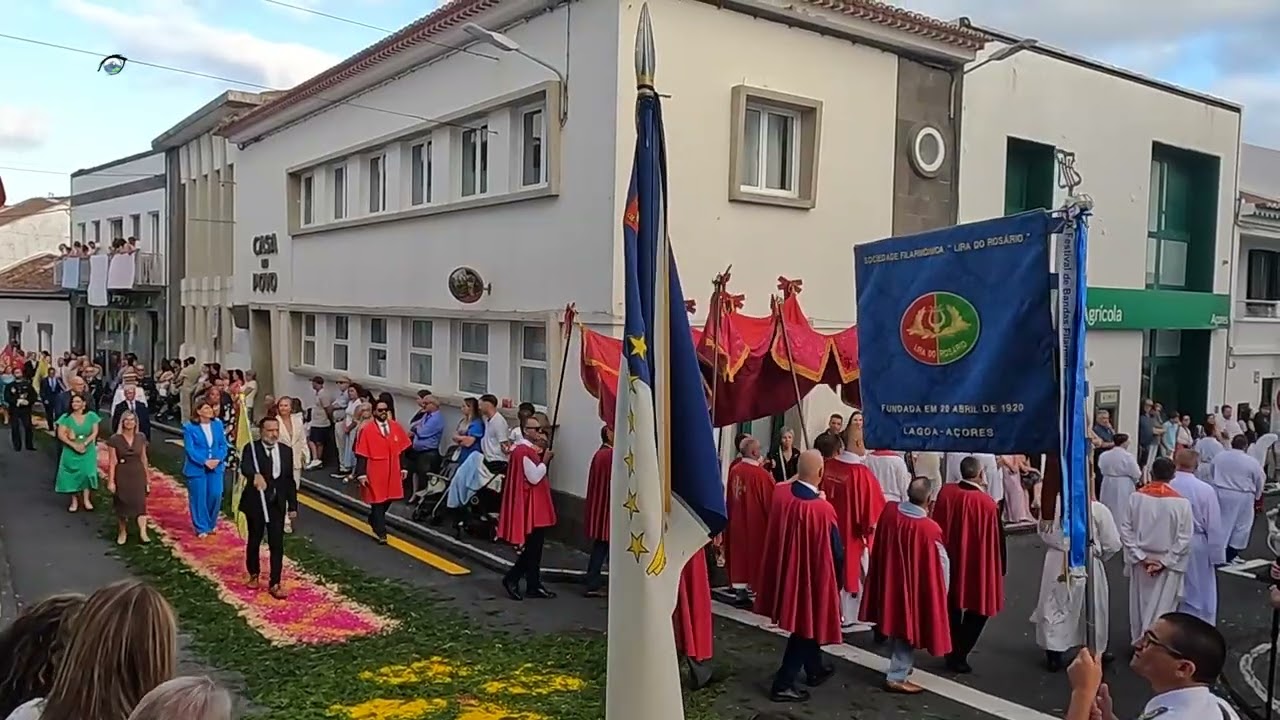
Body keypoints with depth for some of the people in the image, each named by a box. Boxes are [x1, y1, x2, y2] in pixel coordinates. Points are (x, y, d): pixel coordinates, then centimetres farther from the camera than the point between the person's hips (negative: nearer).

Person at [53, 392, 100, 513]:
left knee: (87, 473, -3)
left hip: (88, 450, 0)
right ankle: (74, 501, 8)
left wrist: (84, 444, -18)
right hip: (71, 451, 0)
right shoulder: (66, 417, -4)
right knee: (73, 475, 2)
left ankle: (86, 499, 6)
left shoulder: (91, 416, -2)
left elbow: (95, 432, -5)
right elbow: (60, 435, -9)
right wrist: (74, 445, -18)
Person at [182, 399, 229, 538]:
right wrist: (205, 462, -20)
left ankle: (211, 523, 23)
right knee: (199, 498, 3)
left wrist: (218, 460, -12)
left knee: (216, 495, 0)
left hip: (216, 467, 3)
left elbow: (223, 445, 4)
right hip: (196, 468, -3)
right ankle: (201, 528, 16)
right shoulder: (189, 427, -8)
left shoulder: (218, 424, 3)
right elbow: (189, 449, -12)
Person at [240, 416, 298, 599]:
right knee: (254, 541, 15)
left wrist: (292, 505, 6)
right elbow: (245, 467, -31)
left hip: (277, 504, 2)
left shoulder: (286, 450, 3)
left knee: (277, 545, 1)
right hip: (256, 502, -2)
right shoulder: (251, 448, -10)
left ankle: (274, 584, 6)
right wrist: (256, 475, -54)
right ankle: (254, 575, 36)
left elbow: (289, 480, 7)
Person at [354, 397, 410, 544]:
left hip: (392, 472, 5)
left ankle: (374, 521, 38)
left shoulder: (396, 427, 3)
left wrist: (403, 468, 7)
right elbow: (361, 454, -9)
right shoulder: (367, 430, -10)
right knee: (378, 502, 0)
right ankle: (380, 532, 8)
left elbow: (403, 449, 9)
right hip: (375, 473, -4)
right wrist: (361, 474, -12)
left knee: (388, 499, 13)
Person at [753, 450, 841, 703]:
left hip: (785, 573, 6)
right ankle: (783, 684, 11)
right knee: (806, 626, 9)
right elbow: (835, 552, -15)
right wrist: (837, 579, 2)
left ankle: (814, 669, 41)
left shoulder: (781, 497, -11)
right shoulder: (823, 509, -26)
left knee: (805, 623, 24)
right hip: (812, 576, -6)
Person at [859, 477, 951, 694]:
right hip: (914, 585, -6)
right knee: (907, 627, 9)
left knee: (896, 623, 23)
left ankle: (900, 665, 40)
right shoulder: (929, 529, -27)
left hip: (889, 579, 6)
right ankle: (897, 677, 15)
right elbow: (941, 564, -13)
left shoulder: (888, 511, -13)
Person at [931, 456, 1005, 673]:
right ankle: (959, 655, 11)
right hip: (978, 566, -4)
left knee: (953, 607, 22)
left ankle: (952, 653, 30)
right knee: (977, 610, 15)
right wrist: (1001, 568, 2)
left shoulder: (945, 492, -12)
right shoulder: (987, 504, -23)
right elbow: (996, 540, -12)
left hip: (950, 562, 4)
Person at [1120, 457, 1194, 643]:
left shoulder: (1136, 496, -9)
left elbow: (1125, 530, -7)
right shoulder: (1181, 502, -14)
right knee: (1161, 610, 6)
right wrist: (1165, 561, -9)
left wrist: (1140, 556, -4)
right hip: (1168, 564, -3)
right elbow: (1184, 539, -13)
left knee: (1139, 605, 18)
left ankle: (1138, 642, 33)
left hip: (1140, 561, 3)